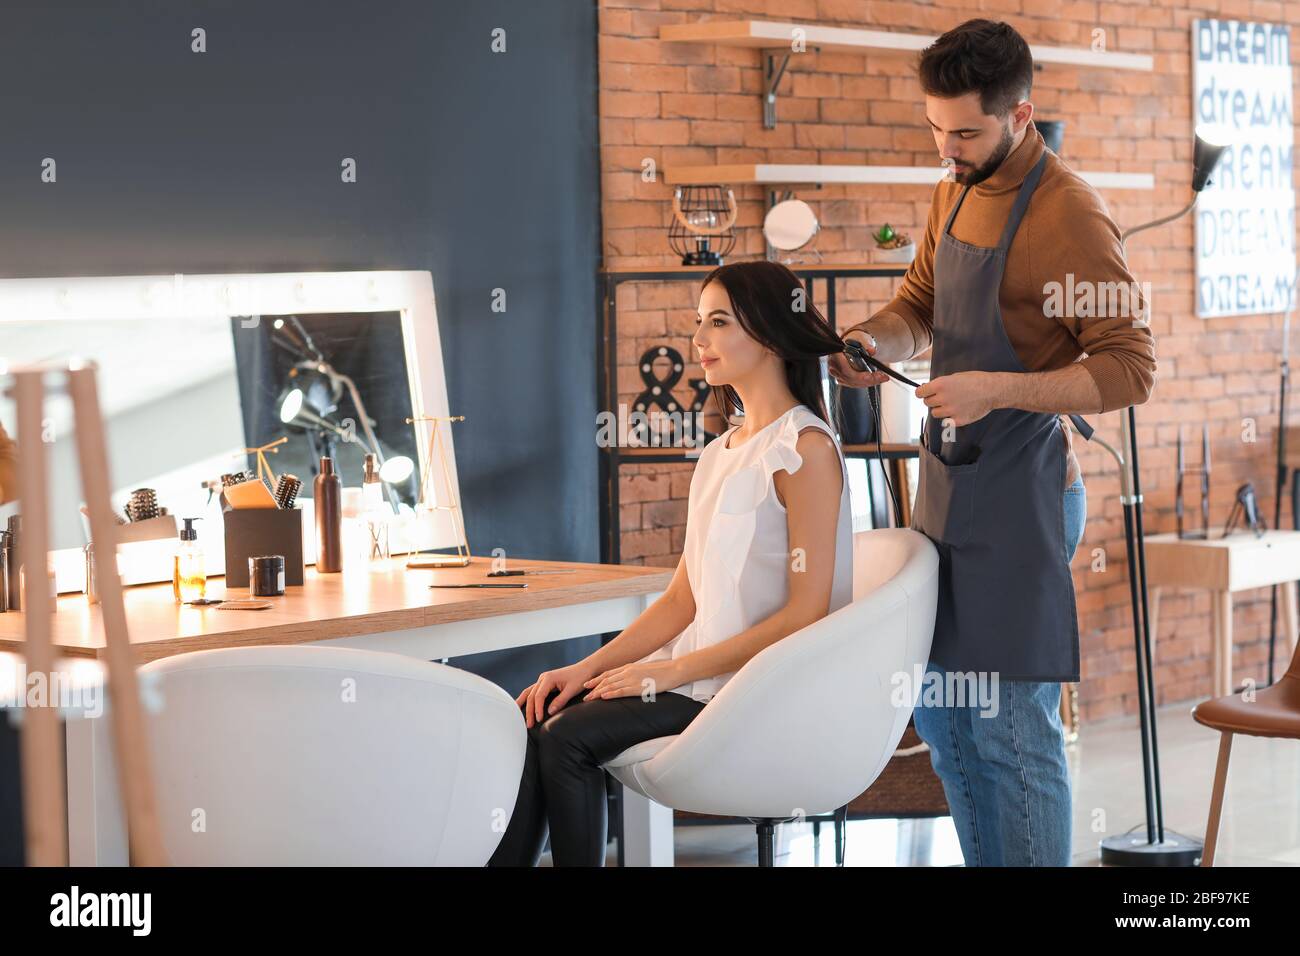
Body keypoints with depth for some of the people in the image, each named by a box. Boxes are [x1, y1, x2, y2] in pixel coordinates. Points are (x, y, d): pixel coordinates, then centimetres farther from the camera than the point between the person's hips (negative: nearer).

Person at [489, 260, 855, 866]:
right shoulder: (719, 454, 18)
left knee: (569, 736, -23)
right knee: (535, 718, -12)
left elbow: (806, 612, -16)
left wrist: (669, 671, -16)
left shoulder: (805, 448, -10)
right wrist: (588, 667, 1)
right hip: (701, 668, 8)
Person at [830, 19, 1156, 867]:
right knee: (941, 713, 16)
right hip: (949, 488, 9)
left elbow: (1130, 372, -18)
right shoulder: (957, 193, 9)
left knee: (1013, 729, -5)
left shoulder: (1069, 216, -17)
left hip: (1020, 498, -9)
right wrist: (877, 340, -4)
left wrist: (997, 390, -27)